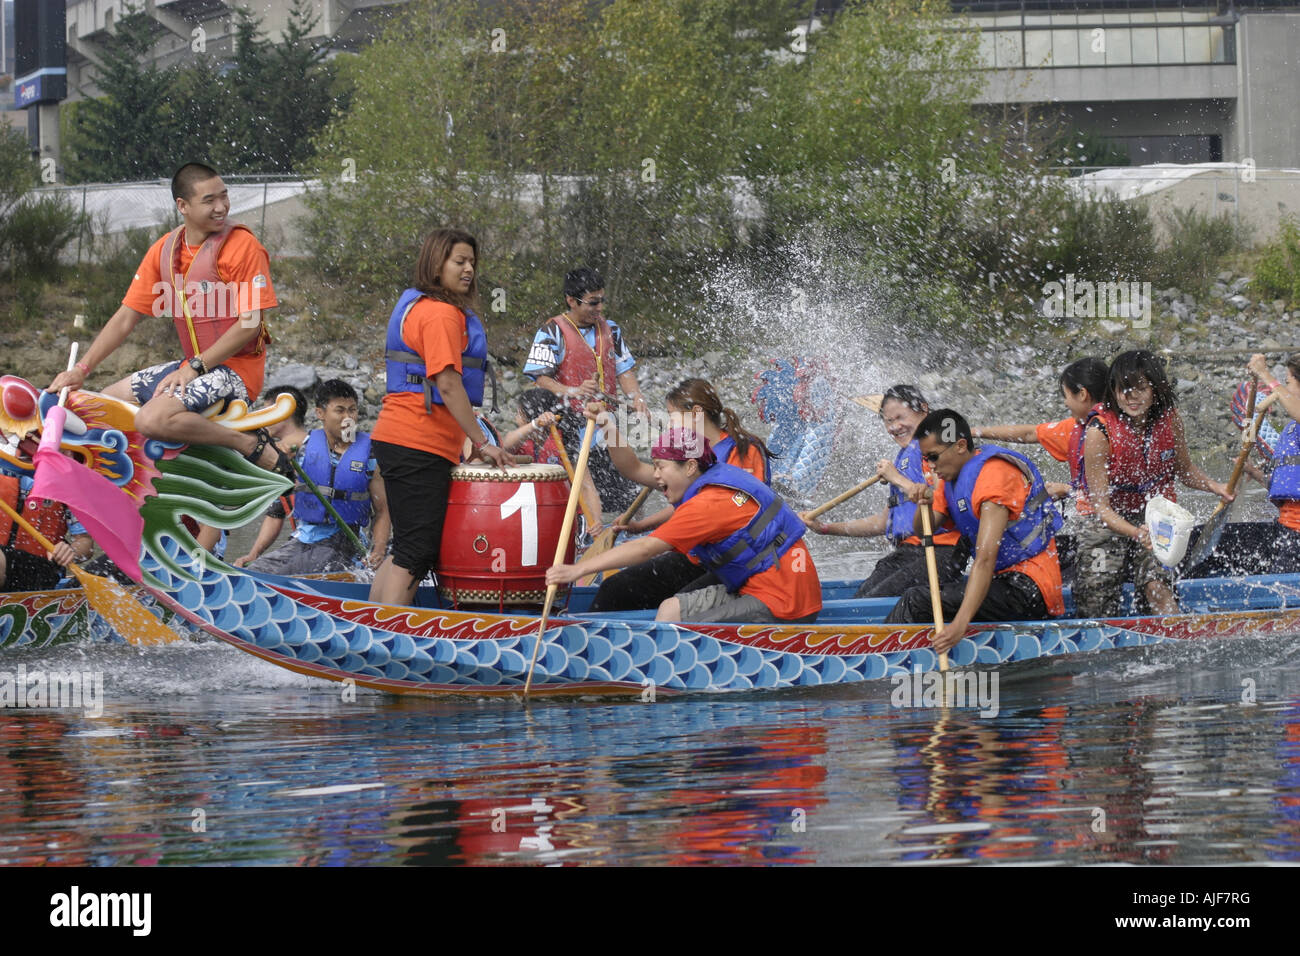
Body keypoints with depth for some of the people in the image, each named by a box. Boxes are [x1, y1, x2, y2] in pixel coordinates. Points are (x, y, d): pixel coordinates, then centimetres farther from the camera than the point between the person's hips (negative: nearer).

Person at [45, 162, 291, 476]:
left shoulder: (243, 245, -14)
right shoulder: (164, 250, 6)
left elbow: (251, 322, -17)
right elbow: (127, 316, 8)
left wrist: (194, 367, -19)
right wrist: (81, 369, -1)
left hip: (236, 368, -8)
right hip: (194, 365, 8)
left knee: (152, 420, -29)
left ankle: (254, 446, -18)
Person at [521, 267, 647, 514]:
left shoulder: (610, 329, 14)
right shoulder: (553, 331, -5)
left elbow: (623, 370, 17)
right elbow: (541, 378, -10)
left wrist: (636, 397, -3)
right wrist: (574, 392, -26)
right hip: (570, 426, -6)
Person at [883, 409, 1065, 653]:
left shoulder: (994, 473, -17)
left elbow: (985, 558, -27)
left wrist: (961, 623, -36)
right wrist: (924, 504, -17)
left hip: (1029, 590, -10)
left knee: (918, 600, -17)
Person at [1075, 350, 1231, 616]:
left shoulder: (1169, 420, -8)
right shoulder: (1099, 432, -21)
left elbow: (1185, 471, 13)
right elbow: (1101, 506, -22)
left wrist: (1213, 486, -7)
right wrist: (1137, 534, -38)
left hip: (1156, 521, 2)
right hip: (1109, 525, -2)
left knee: (1157, 588, -26)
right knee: (1097, 612, -5)